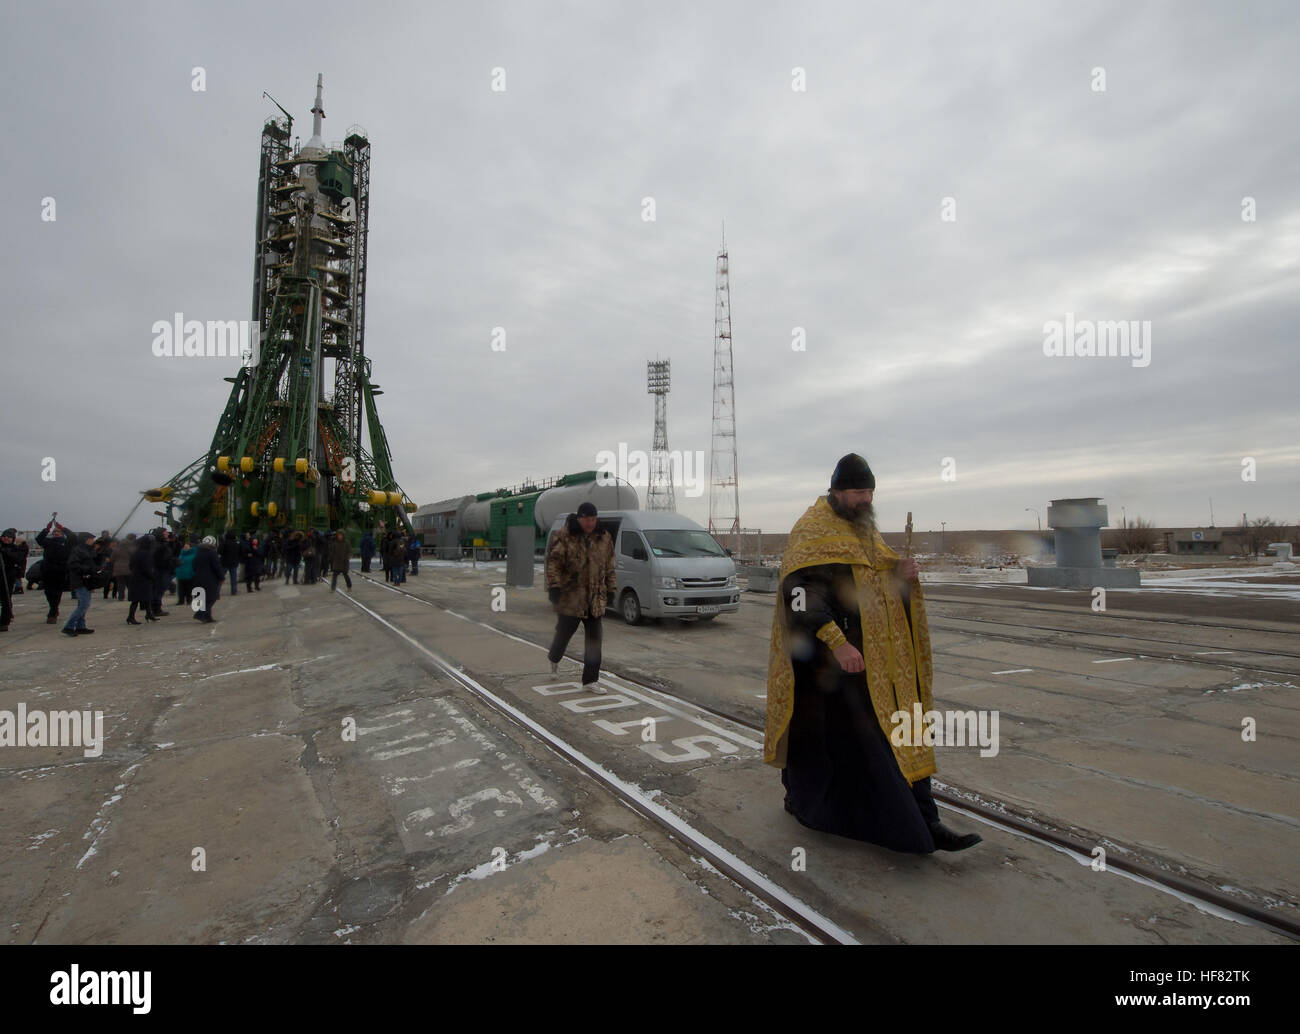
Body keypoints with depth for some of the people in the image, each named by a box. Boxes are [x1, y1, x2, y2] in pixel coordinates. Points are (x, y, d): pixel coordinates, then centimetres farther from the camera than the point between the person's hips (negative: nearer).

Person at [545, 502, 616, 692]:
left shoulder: (604, 538, 7)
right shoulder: (564, 536, -6)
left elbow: (609, 567, 15)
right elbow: (553, 562, -9)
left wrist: (610, 589, 13)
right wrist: (554, 586, -18)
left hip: (595, 598, 4)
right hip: (569, 596, -4)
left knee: (594, 638, 3)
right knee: (565, 631, 5)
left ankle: (590, 680, 11)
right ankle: (554, 658, 39)